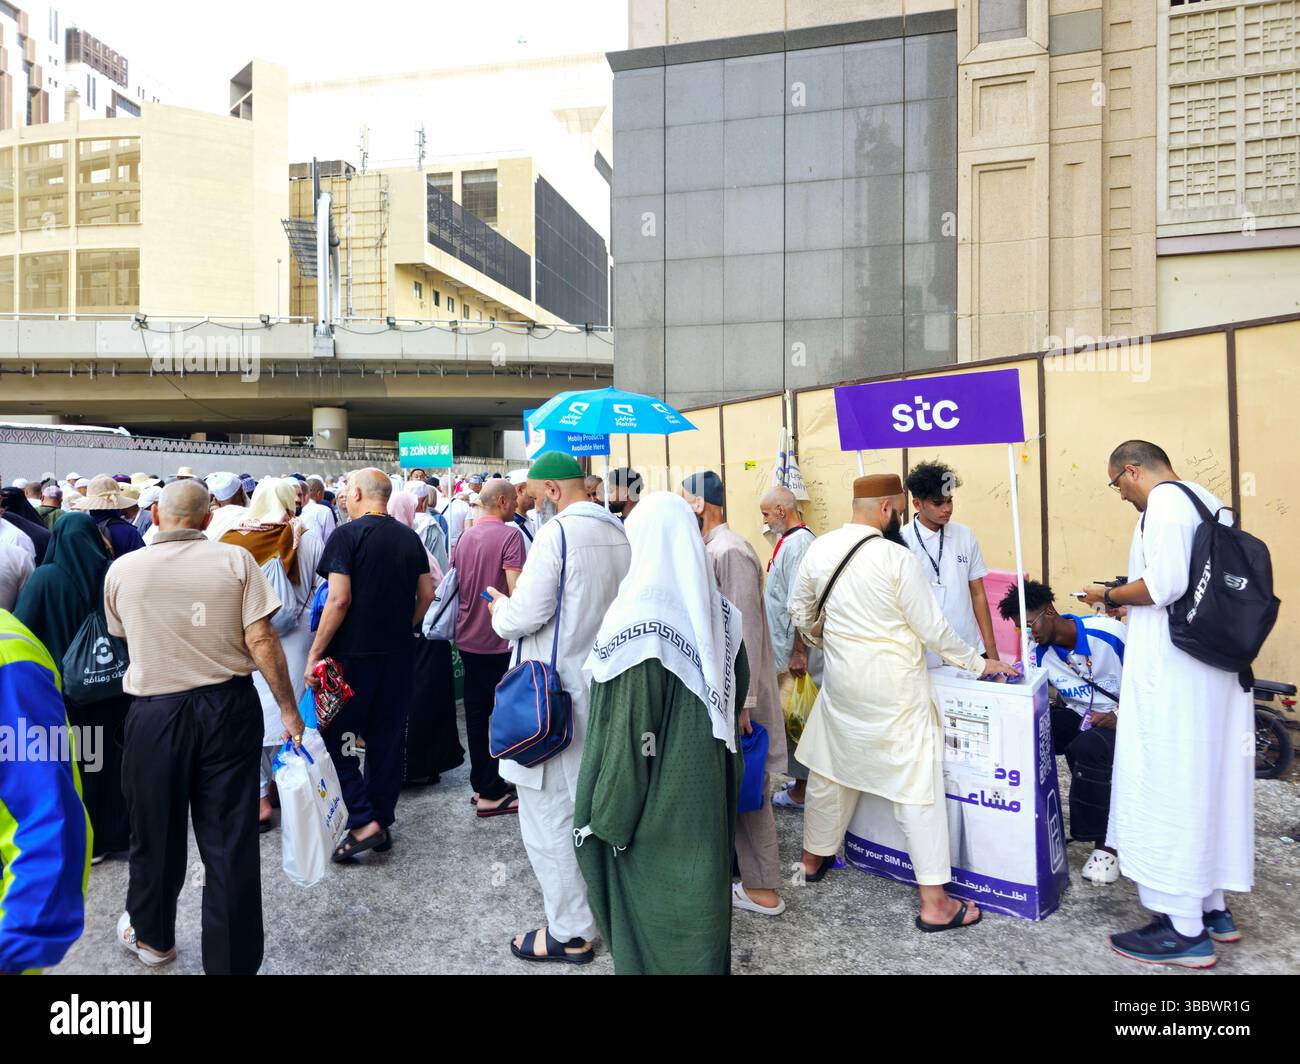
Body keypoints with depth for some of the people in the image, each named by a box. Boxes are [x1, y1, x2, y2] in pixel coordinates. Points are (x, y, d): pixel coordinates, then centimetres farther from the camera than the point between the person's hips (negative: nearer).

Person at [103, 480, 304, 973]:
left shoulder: (122, 569, -2)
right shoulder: (235, 559, -9)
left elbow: (122, 636, 15)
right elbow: (261, 641, -12)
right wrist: (288, 709, -5)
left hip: (155, 711, 1)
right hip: (229, 707, -1)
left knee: (156, 830, 21)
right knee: (231, 837, 8)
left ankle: (151, 937, 43)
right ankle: (232, 959, 20)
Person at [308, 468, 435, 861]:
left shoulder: (347, 534, -10)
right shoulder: (410, 537, 7)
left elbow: (339, 598, -17)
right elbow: (426, 594, 8)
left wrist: (315, 652, -11)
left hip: (352, 652, -6)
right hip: (397, 654, 6)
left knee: (336, 738, 7)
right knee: (387, 740, 13)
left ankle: (364, 822, 2)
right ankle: (383, 822, 23)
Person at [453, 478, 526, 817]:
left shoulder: (465, 537, 9)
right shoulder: (509, 535, -13)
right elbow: (516, 589, -20)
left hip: (468, 637, 7)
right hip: (500, 639, -7)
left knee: (476, 711, 13)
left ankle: (481, 784, 23)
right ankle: (492, 792, 7)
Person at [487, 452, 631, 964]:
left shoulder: (556, 534, -19)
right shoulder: (621, 533, 5)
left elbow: (524, 616, -20)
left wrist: (500, 605, 1)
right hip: (604, 690, 8)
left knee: (550, 811, 5)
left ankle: (571, 932, 17)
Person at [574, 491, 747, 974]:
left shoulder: (643, 613, -23)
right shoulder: (714, 605, 0)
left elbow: (628, 722, -23)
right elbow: (739, 685, 12)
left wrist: (608, 811, -16)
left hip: (657, 788, -7)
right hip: (707, 775, 7)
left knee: (650, 887, 12)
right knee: (699, 875, 23)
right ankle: (706, 960, 41)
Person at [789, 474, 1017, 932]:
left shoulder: (819, 549, -2)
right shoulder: (897, 559, -17)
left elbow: (800, 611, 11)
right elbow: (934, 628, -12)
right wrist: (979, 663, 3)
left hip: (842, 680, 6)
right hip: (893, 686, -6)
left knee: (830, 769, 20)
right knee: (917, 786, 3)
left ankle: (814, 858, 38)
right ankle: (935, 902, 10)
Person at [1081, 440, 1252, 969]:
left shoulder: (1164, 500, -12)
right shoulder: (1206, 500, 16)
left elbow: (1162, 586, -22)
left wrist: (1110, 596, -6)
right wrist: (1128, 601, 16)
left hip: (1172, 672, -10)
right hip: (1215, 665, 10)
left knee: (1166, 787, -2)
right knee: (1207, 782, 16)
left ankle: (1183, 929, 5)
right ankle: (1213, 908, 28)